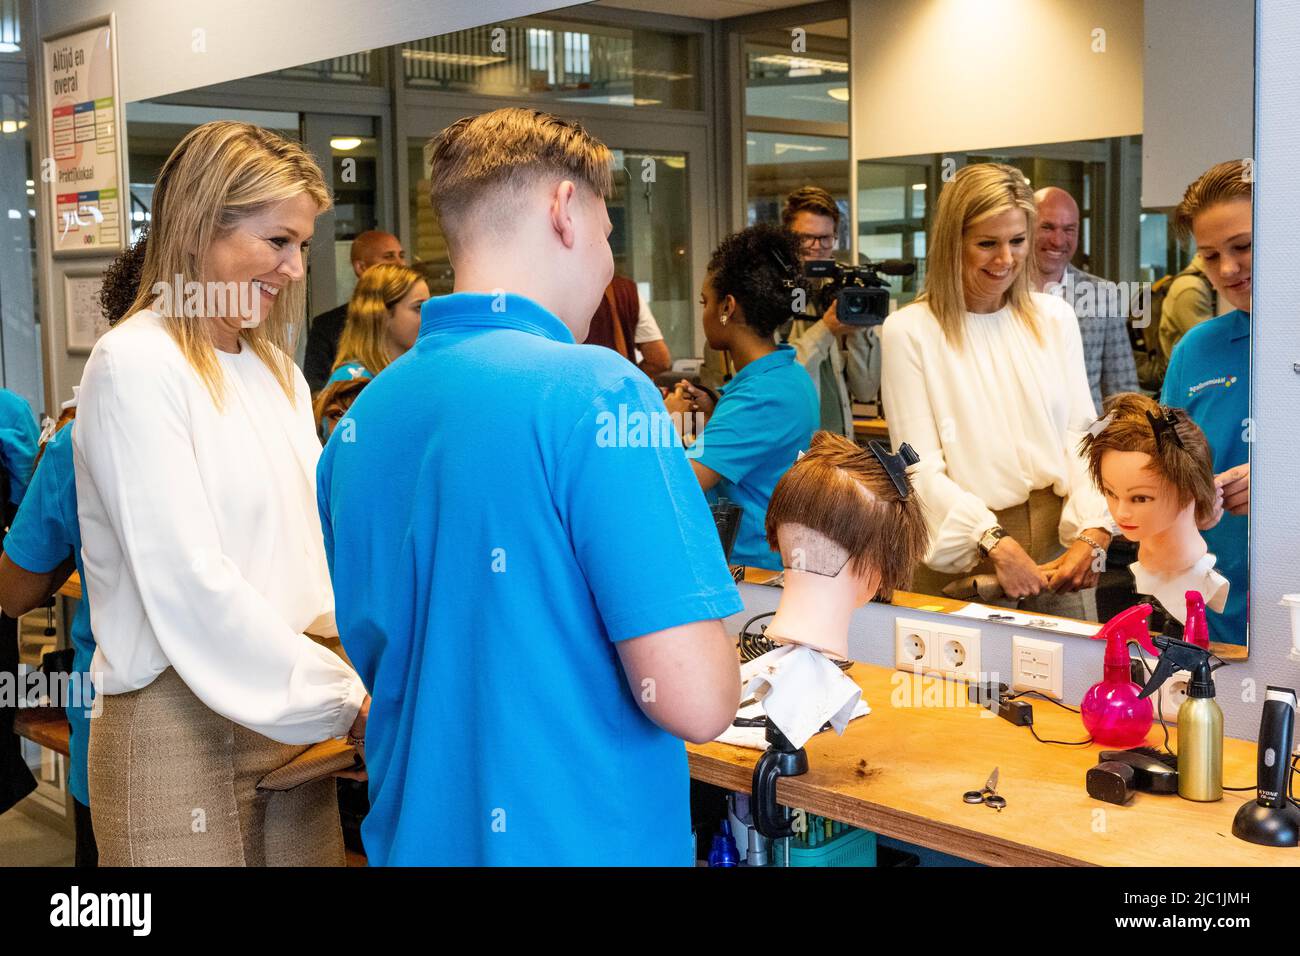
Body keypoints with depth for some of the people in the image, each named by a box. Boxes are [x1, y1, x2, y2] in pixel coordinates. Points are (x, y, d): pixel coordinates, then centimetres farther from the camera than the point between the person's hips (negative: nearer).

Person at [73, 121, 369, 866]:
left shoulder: (279, 374, 13)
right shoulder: (135, 366, -11)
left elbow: (316, 545, 9)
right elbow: (188, 583, -18)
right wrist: (345, 697, -15)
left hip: (289, 712, 7)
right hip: (181, 725, -7)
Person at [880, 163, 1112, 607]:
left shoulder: (1055, 317, 9)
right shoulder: (908, 330, -5)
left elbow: (1080, 436, 3)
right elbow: (921, 469, -10)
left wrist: (1092, 531, -14)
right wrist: (995, 544, -22)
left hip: (1057, 549, 4)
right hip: (960, 560, -3)